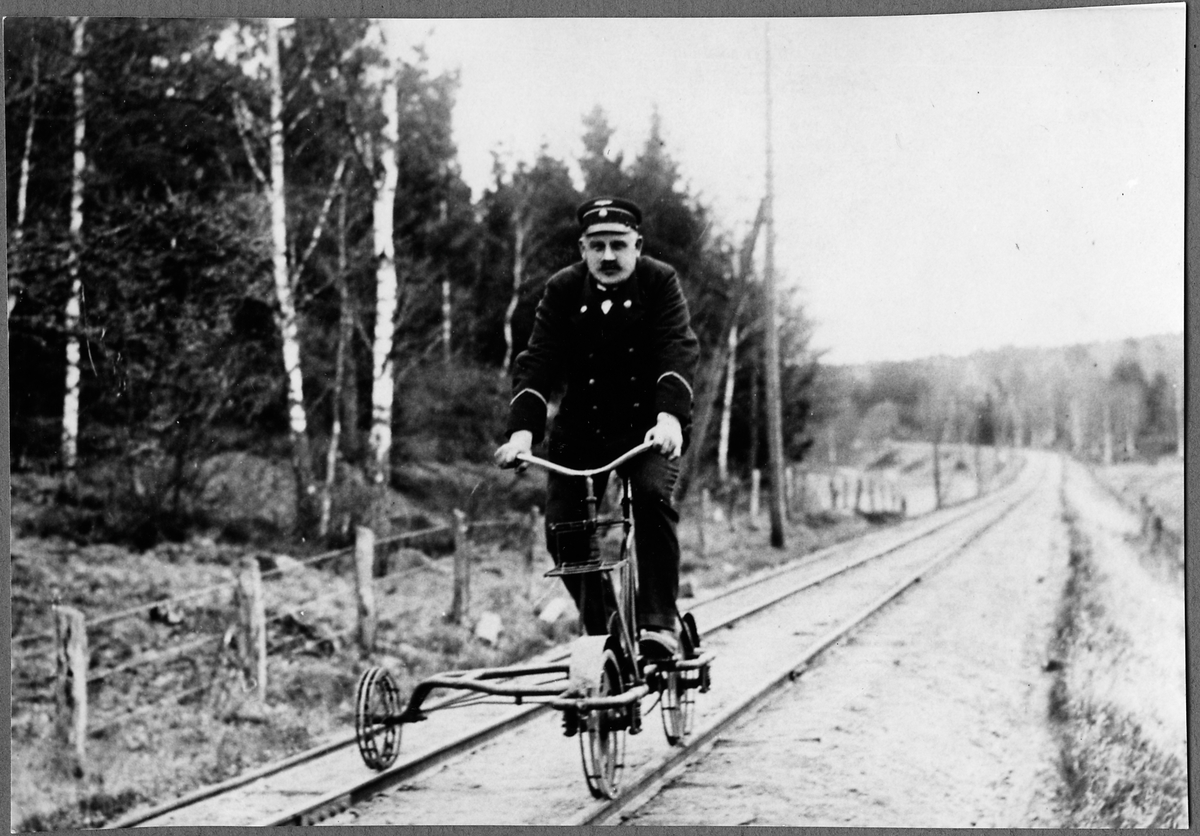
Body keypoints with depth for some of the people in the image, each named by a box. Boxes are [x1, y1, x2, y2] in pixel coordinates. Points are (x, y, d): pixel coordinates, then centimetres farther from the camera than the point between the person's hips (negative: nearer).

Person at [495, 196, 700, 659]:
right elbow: (537, 361, -13)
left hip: (648, 425, -2)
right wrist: (522, 429, -29)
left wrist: (670, 416, -40)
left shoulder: (660, 282, -9)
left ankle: (659, 624, -24)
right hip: (582, 426, 3)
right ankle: (601, 631, 6)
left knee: (652, 495, -29)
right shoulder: (563, 290, -4)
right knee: (562, 526, -11)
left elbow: (679, 350, -22)